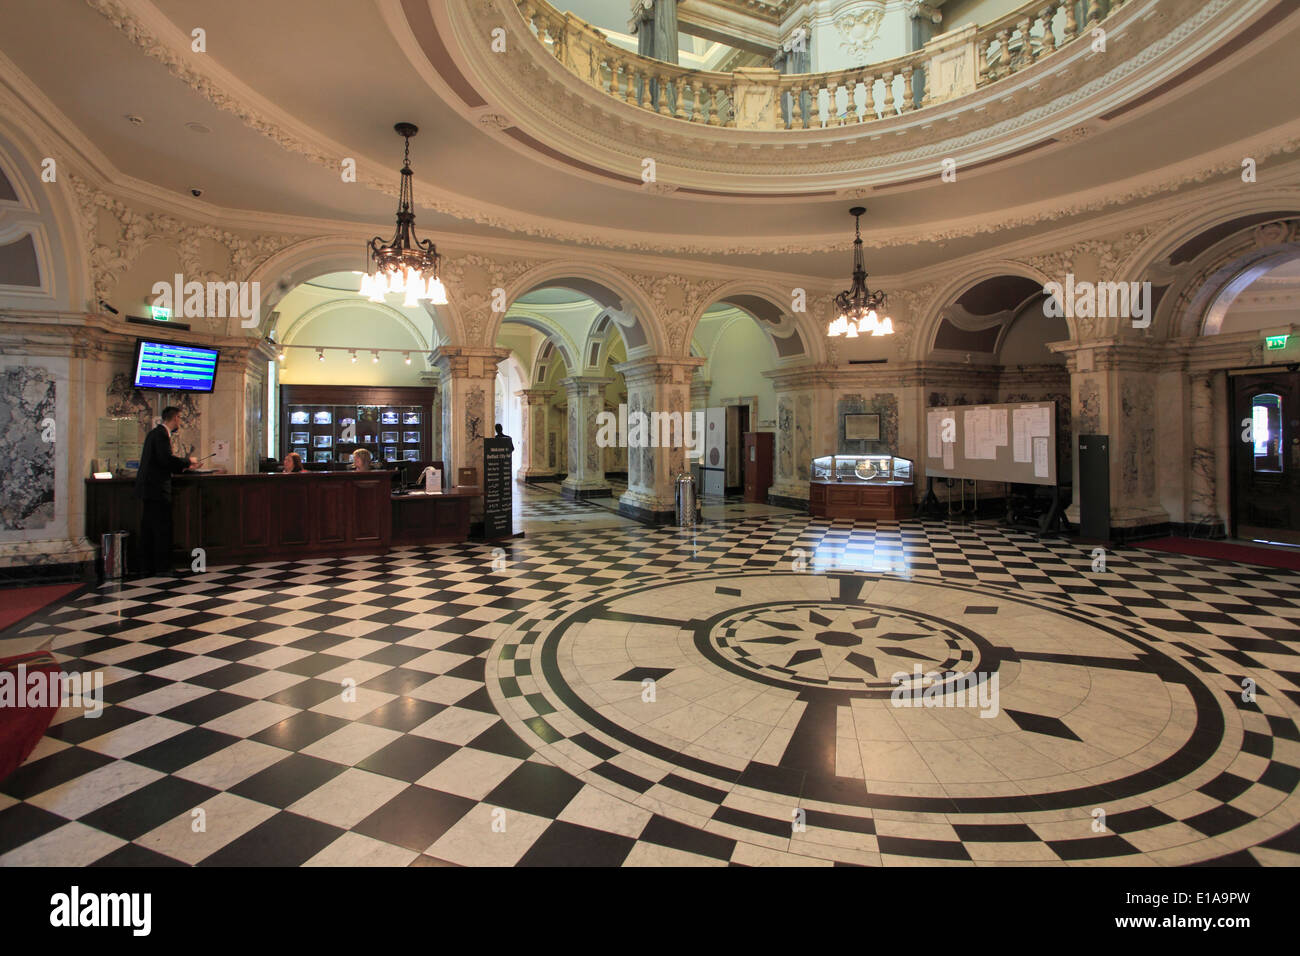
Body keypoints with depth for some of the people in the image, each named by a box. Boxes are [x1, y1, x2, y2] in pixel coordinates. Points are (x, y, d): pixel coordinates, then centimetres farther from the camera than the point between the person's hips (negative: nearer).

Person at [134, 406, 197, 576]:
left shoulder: (155, 433, 17)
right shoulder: (162, 434, -12)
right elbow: (166, 459, -21)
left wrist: (183, 466, 20)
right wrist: (188, 461, -7)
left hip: (148, 488, 10)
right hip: (157, 489, -10)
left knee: (148, 529, 12)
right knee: (162, 529, -4)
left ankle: (146, 568, 17)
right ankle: (162, 567, 1)